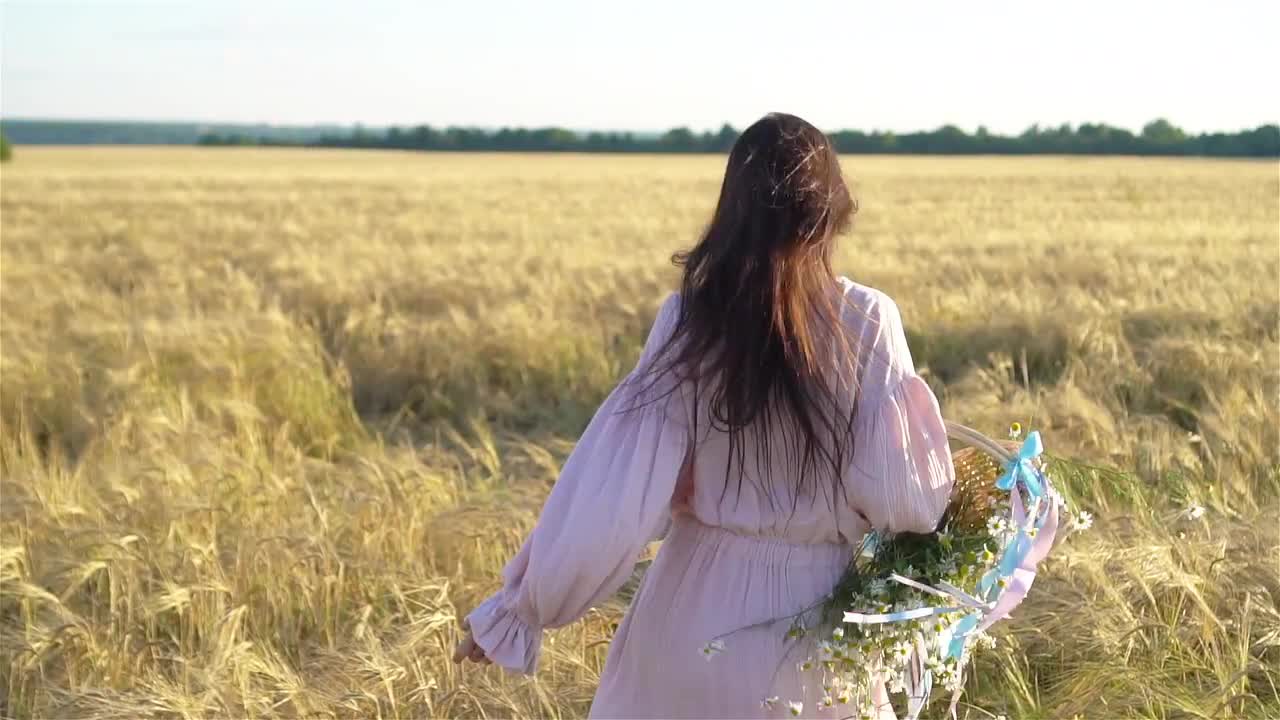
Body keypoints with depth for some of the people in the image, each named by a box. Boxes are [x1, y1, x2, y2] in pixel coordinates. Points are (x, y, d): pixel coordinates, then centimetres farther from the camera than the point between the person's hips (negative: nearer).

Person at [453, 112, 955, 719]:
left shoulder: (690, 316, -10)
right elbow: (903, 496, -13)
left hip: (697, 604, 0)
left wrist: (519, 608, -2)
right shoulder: (868, 321, -11)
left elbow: (610, 485, -10)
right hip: (816, 617, 0)